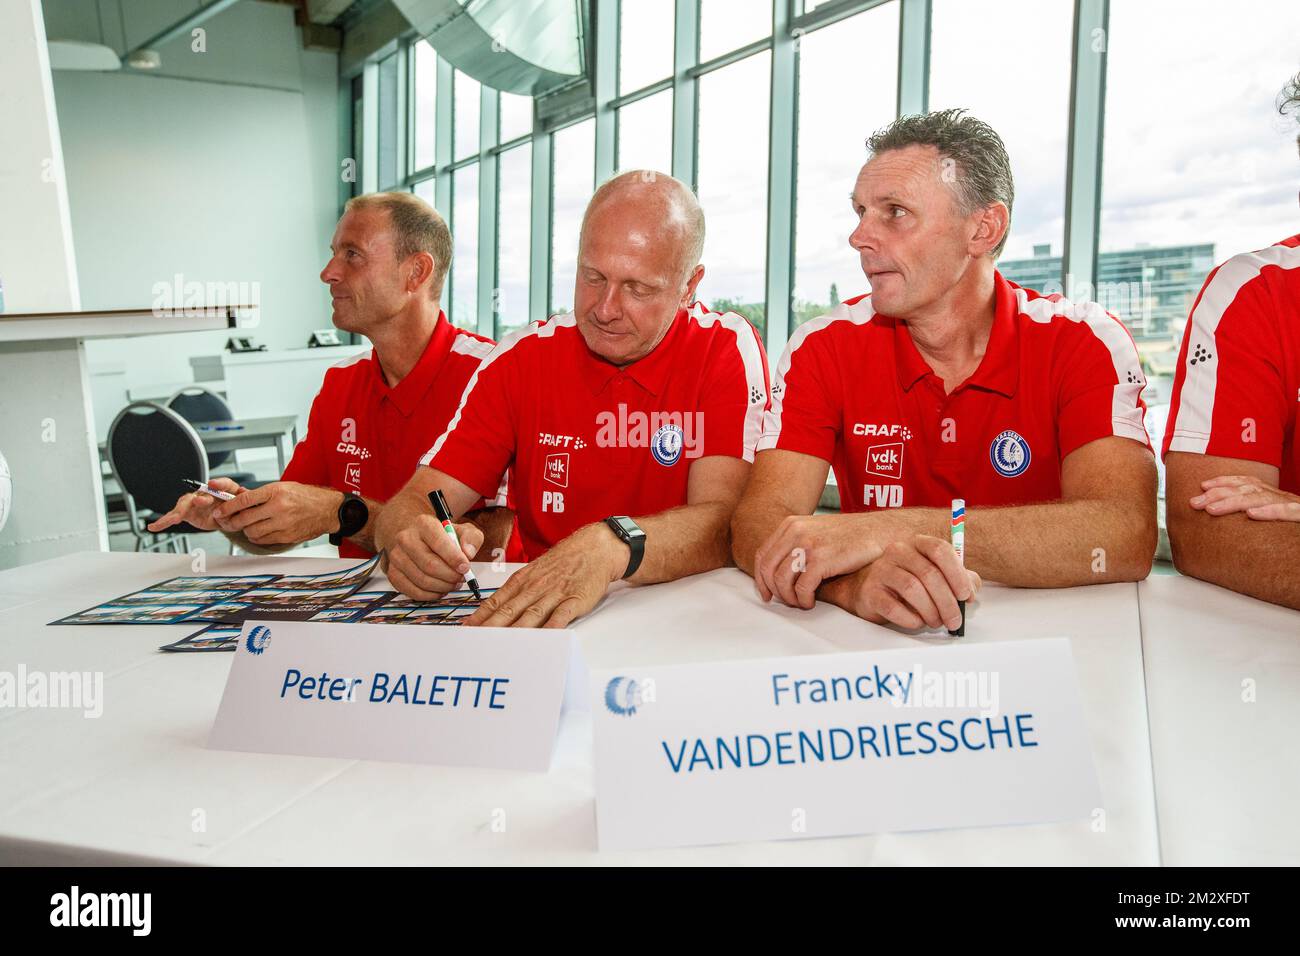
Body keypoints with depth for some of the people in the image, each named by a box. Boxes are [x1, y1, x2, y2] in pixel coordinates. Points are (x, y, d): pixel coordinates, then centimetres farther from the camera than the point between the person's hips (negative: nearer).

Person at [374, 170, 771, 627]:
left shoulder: (728, 350, -8)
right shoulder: (520, 358, 1)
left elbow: (725, 525, -19)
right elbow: (416, 500, -3)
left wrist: (612, 547, -39)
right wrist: (412, 537, -27)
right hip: (539, 616, 3)